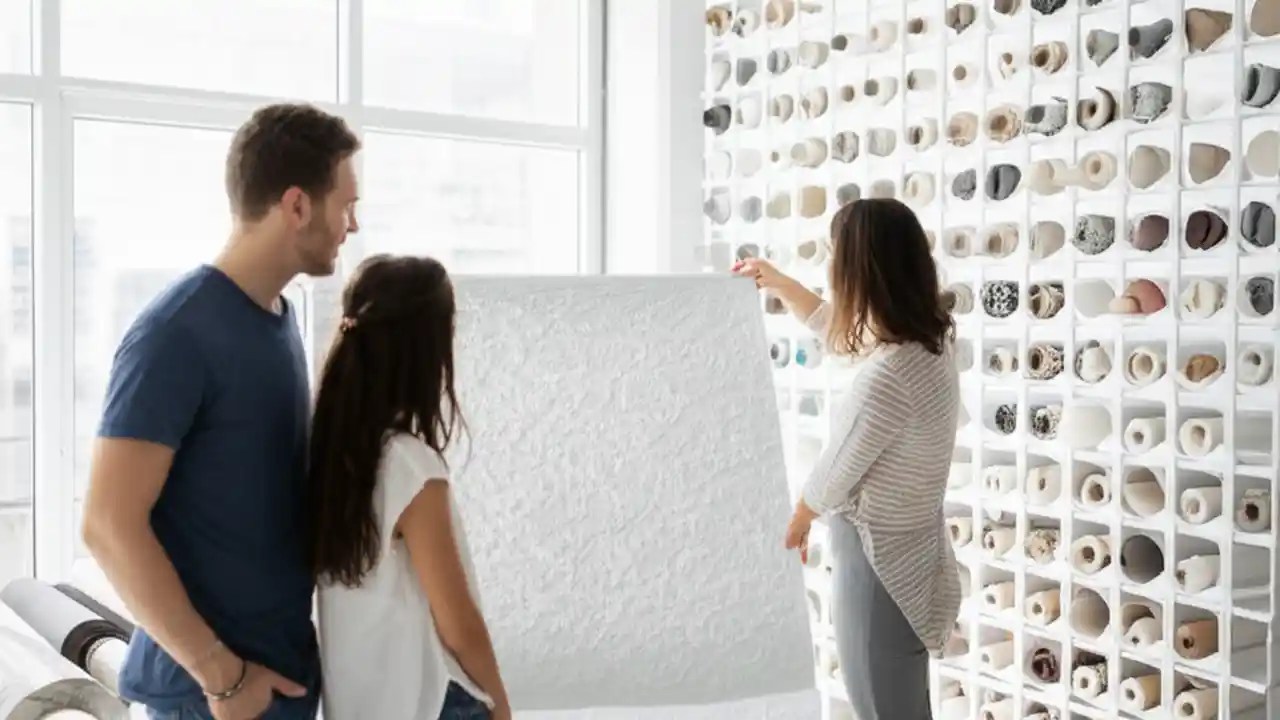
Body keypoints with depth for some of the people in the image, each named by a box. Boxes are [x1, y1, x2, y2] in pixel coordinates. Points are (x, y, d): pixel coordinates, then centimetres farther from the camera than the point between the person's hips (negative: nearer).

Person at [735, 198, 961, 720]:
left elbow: (834, 473, -15)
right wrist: (778, 283, 29)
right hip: (904, 552, 9)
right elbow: (836, 329, 21)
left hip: (876, 563, -9)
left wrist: (796, 524, 5)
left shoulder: (888, 374, -30)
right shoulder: (924, 340, -1)